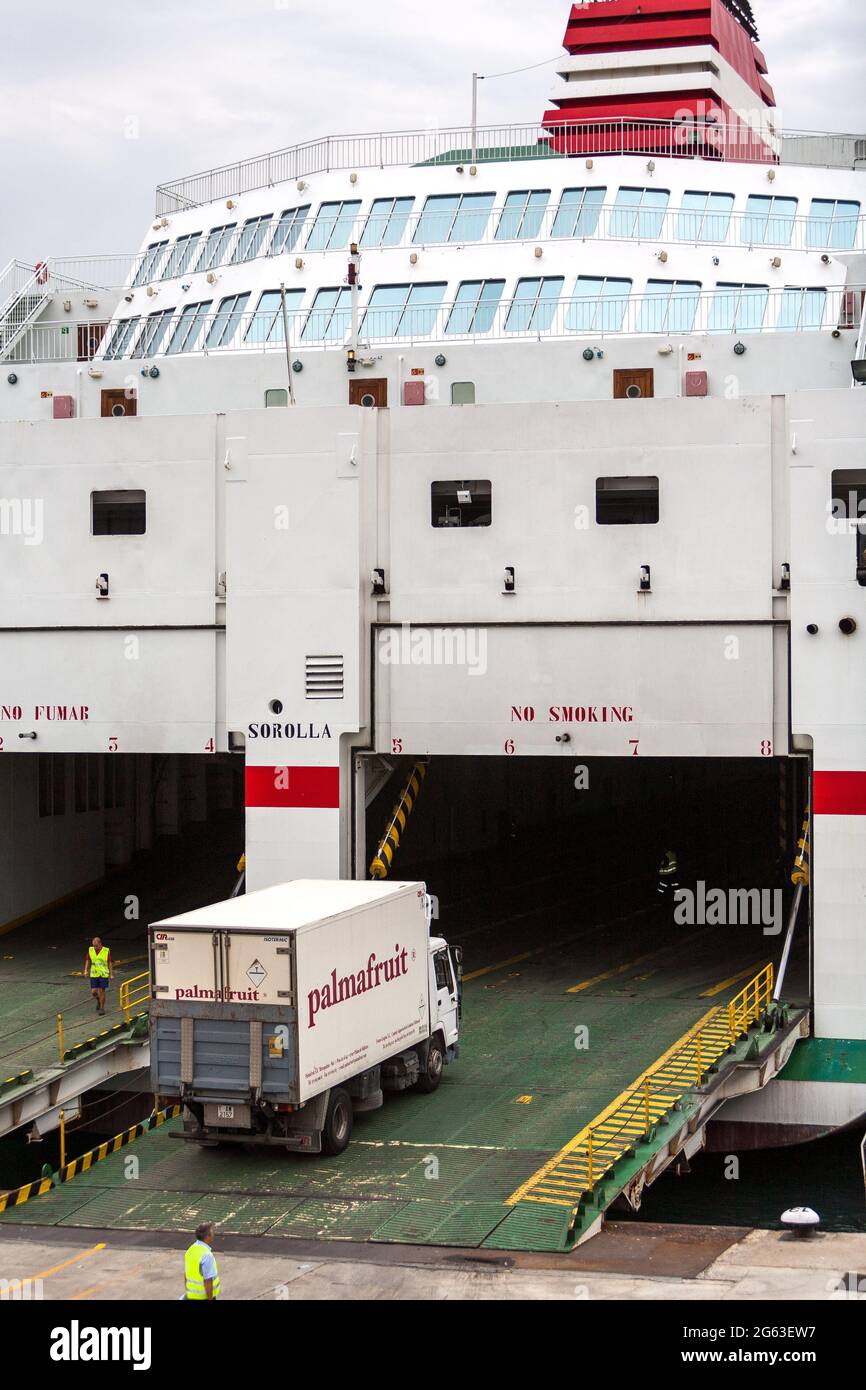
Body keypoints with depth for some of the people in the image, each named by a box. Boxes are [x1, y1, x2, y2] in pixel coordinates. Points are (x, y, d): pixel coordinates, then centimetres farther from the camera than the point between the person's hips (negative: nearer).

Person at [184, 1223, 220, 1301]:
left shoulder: (191, 1250, 2)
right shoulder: (206, 1255, -24)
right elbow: (208, 1281, -24)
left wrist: (187, 1292, 23)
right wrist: (210, 1300, -18)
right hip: (204, 1297, -8)